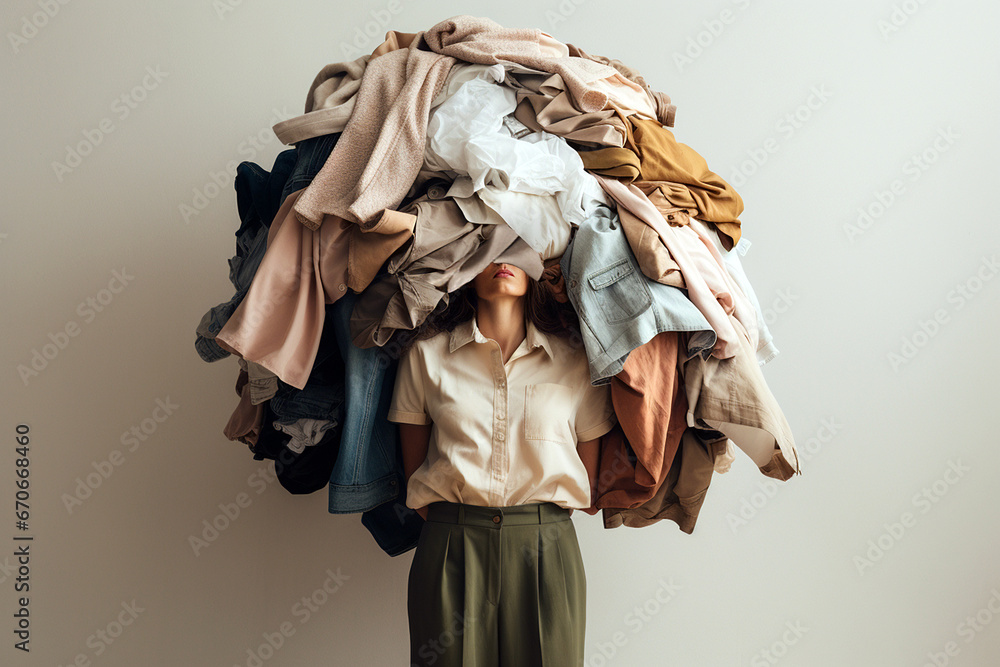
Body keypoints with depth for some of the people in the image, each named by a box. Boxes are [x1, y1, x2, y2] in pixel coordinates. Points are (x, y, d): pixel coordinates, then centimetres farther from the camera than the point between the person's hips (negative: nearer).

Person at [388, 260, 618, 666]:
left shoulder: (577, 359, 6)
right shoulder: (425, 354, 6)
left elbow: (589, 491, 9)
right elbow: (413, 473, 7)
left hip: (547, 551, 1)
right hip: (450, 549, 0)